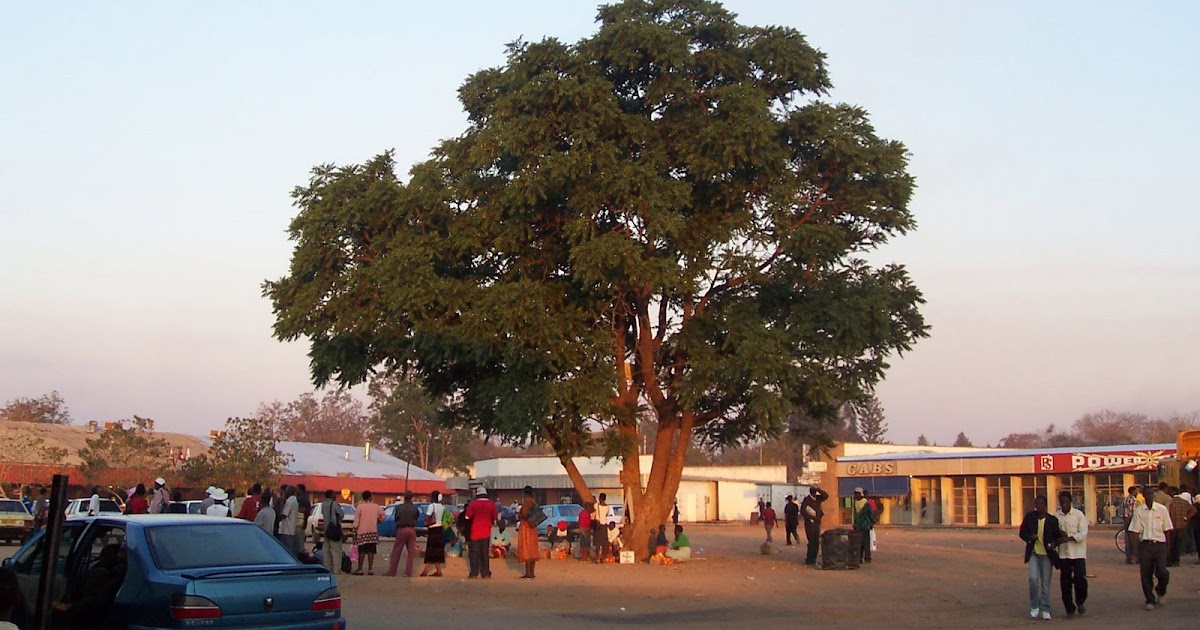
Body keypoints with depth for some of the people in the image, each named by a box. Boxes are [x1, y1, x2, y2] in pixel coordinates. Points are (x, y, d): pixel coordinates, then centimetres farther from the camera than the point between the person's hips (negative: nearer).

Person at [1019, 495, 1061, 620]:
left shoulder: (1052, 520, -4)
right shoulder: (1029, 517, 0)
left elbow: (1058, 536, 5)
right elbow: (1022, 533, 7)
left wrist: (1054, 543, -17)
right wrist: (1030, 537, -15)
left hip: (1047, 554, 0)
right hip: (1033, 553, 0)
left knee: (1045, 583, 4)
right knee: (1033, 578, -15)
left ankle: (1045, 610, 12)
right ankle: (1034, 606, 3)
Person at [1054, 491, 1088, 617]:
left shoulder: (1079, 515, -3)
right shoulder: (1056, 516, 6)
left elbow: (1083, 533, -9)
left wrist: (1068, 538, -21)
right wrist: (1058, 533, -12)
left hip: (1078, 552, -3)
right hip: (1063, 553, 3)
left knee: (1080, 579, -11)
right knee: (1065, 582, 3)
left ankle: (1080, 602, 15)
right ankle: (1069, 608, 15)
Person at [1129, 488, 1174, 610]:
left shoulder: (1162, 509, 2)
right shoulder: (1138, 511, 3)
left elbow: (1167, 529, 6)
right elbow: (1135, 531, 3)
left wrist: (1166, 548, 3)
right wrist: (1136, 551, -2)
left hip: (1159, 545, -1)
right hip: (1145, 545, 1)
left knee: (1162, 573, -11)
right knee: (1146, 575, 2)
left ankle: (1160, 592, 20)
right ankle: (1150, 600, 18)